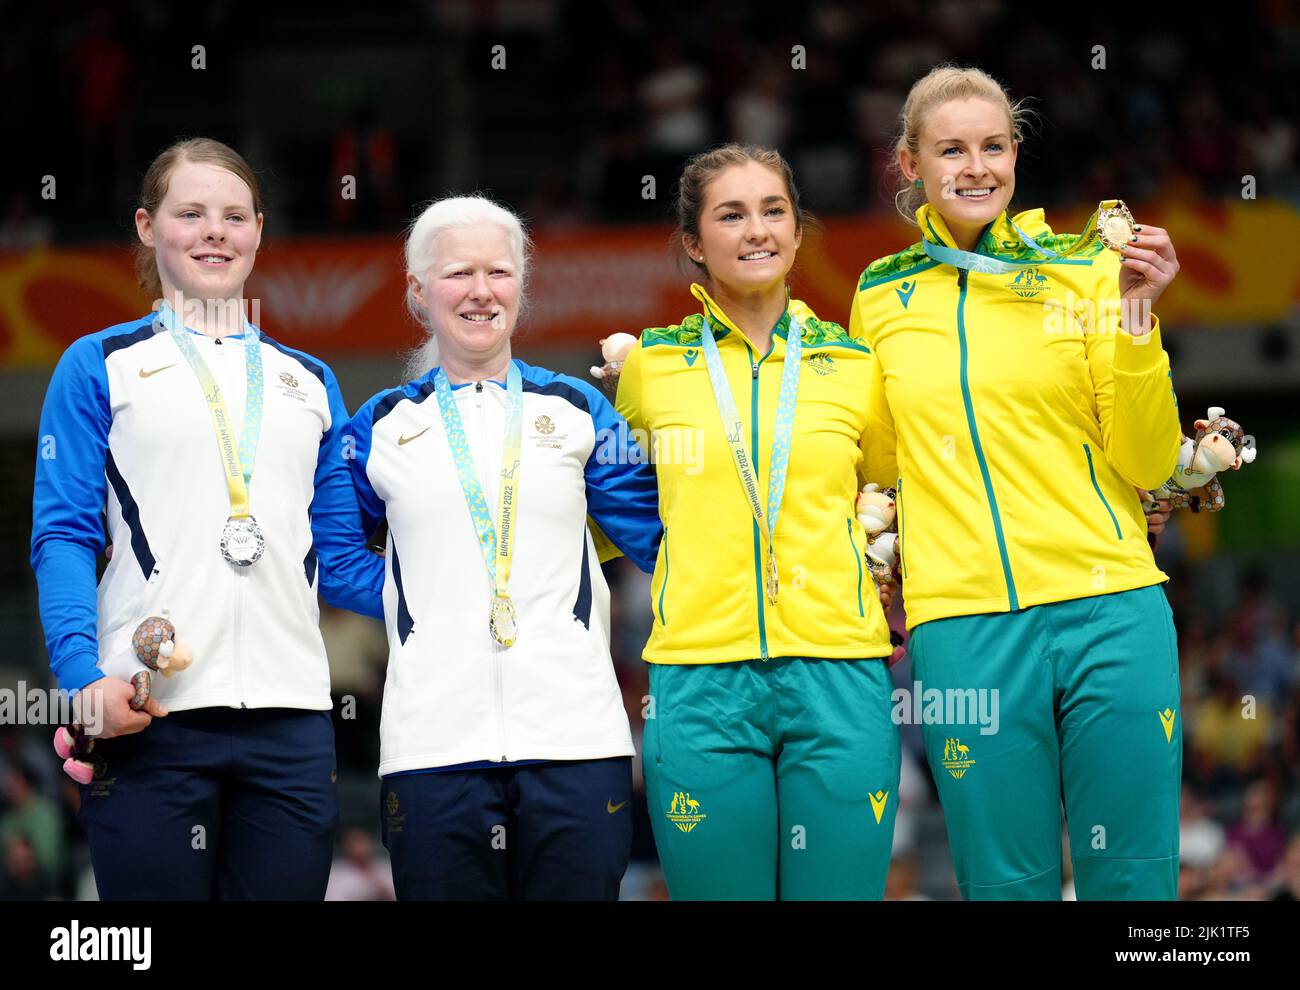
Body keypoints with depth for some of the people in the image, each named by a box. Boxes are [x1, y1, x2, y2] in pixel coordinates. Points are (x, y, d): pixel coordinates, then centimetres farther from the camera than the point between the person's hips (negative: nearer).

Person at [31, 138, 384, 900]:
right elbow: (65, 535, 1)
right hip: (152, 716, -3)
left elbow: (337, 557, 19)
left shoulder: (310, 382, 21)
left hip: (290, 715, 3)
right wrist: (85, 669, -16)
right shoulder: (101, 367, 9)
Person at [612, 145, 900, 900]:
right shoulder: (651, 363, 9)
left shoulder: (854, 366, 10)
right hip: (702, 680, 0)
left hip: (839, 677, 1)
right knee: (720, 892, -1)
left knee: (839, 890, -1)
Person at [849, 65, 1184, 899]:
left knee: (1132, 879, 1)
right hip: (964, 624, 1)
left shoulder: (1086, 269, 4)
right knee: (1006, 883, 2)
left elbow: (1148, 463, -1)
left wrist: (1134, 315, -11)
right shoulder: (882, 297, 10)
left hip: (1109, 608, -1)